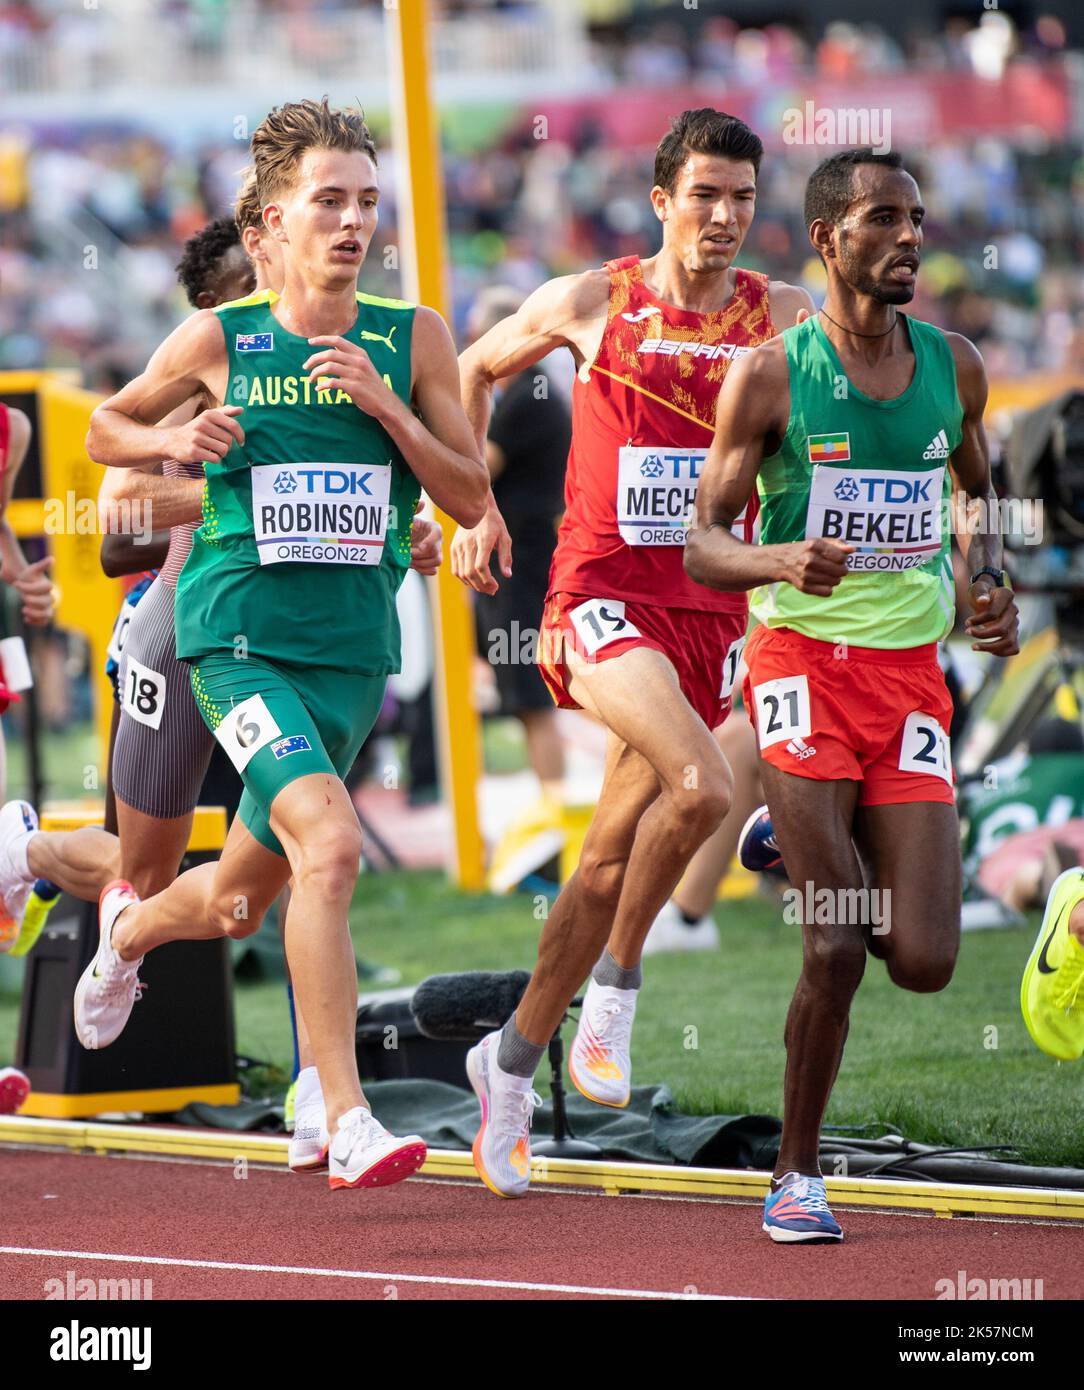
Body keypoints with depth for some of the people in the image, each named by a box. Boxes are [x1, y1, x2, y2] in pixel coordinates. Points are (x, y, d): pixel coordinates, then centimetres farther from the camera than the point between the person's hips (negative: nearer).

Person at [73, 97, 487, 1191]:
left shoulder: (411, 340, 3)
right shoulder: (217, 341, -2)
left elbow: (470, 497, 2)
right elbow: (105, 430, 13)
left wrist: (385, 405, -12)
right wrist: (174, 442, -8)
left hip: (355, 644, 4)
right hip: (240, 634, -4)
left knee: (238, 902, 16)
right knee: (329, 843, -27)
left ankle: (128, 929, 53)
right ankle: (347, 1126, -25)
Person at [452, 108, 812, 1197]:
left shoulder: (780, 319, 4)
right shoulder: (592, 303, 1)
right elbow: (474, 371, 16)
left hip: (710, 609, 3)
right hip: (603, 596, -3)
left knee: (616, 851, 7)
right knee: (700, 786, -27)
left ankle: (515, 1058, 22)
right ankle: (615, 983, -7)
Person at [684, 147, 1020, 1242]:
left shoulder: (952, 366, 7)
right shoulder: (770, 375, -4)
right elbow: (703, 544, -2)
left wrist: (985, 577, 7)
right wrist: (780, 560, -24)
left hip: (914, 669, 3)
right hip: (804, 658, -3)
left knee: (923, 963, -6)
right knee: (836, 948, -12)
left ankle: (851, 875, 31)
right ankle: (797, 1173, 6)